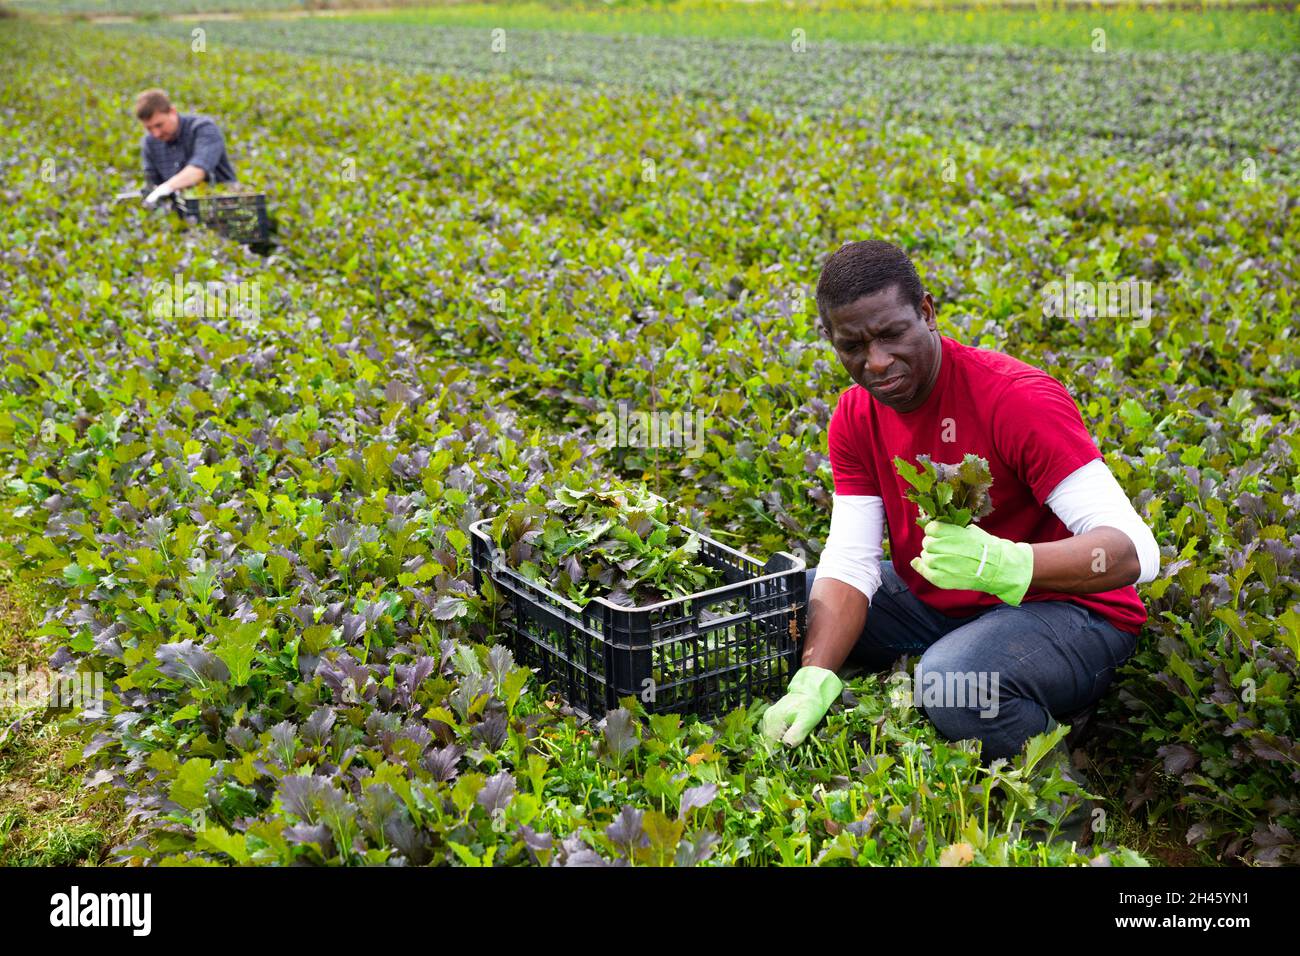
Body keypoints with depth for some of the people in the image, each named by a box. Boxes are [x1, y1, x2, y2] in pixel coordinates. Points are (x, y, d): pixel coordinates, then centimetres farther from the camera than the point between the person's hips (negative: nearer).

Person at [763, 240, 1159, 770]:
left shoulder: (1019, 399, -24)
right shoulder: (855, 418, -4)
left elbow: (1136, 552, -29)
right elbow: (848, 565, -9)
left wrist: (1000, 563, -47)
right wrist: (813, 683, -26)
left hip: (1068, 608, -6)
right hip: (935, 606, 7)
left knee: (951, 680, -38)